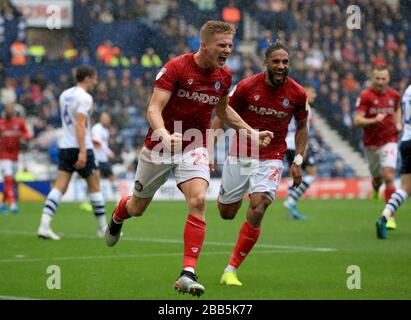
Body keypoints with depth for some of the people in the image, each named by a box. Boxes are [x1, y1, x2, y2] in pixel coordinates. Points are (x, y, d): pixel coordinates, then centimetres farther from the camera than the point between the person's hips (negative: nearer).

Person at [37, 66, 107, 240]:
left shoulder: (64, 95, 14)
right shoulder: (84, 97, -11)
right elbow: (80, 124, -21)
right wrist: (82, 152, -26)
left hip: (65, 146, 7)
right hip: (80, 147, -7)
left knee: (59, 187, -1)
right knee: (94, 186, 7)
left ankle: (44, 225, -16)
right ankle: (103, 228, 15)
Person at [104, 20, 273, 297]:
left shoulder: (224, 77, -1)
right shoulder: (175, 68, -18)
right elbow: (154, 109, -24)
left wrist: (251, 132, 13)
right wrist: (164, 135, -43)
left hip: (195, 147, 3)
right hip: (160, 147, -2)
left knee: (198, 200, -24)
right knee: (138, 208, 14)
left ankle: (188, 274, -24)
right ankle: (118, 216, 55)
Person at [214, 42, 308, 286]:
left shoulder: (297, 94, -8)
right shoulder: (246, 87, -12)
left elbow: (302, 126, 8)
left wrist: (298, 161, 0)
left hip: (271, 159, -1)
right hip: (239, 155, 1)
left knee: (257, 212, -20)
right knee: (226, 213, 12)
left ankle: (231, 270, -9)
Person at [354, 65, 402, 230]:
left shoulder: (394, 95, 1)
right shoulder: (365, 96, -10)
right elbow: (357, 120, -16)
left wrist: (398, 123, 7)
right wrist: (374, 120, -30)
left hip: (389, 141, 1)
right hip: (371, 144, -1)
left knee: (388, 177, -15)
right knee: (378, 178, 14)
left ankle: (390, 216, -11)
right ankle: (375, 186, 54)